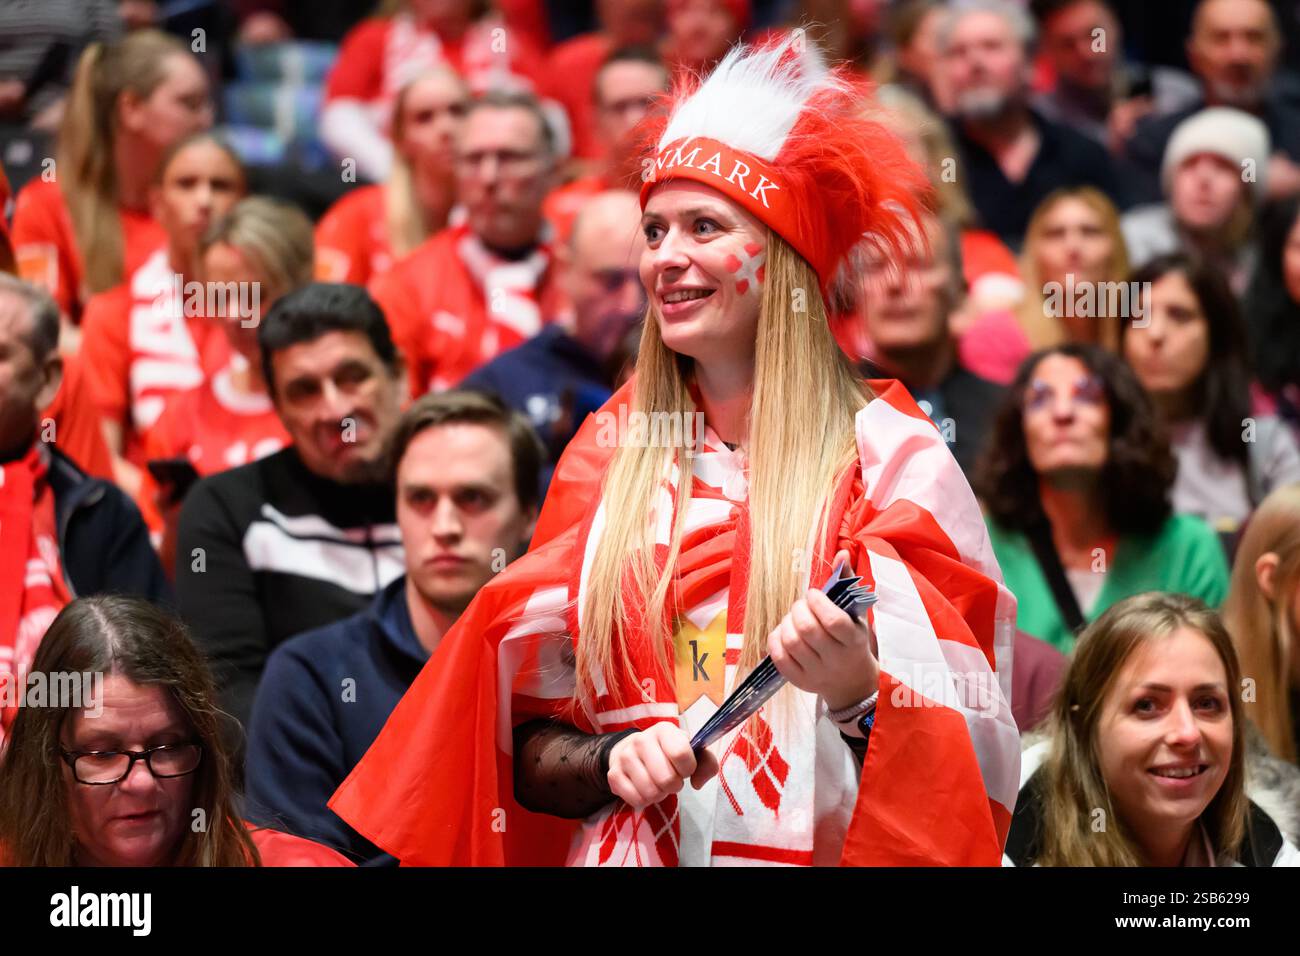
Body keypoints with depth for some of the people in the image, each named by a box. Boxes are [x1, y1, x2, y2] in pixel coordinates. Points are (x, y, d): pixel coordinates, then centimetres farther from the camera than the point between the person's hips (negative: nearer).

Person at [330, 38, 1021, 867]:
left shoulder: (893, 458, 1)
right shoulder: (610, 453, 10)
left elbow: (976, 763, -1)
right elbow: (527, 747, 13)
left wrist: (858, 691, -18)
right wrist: (613, 763, -5)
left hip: (824, 852, -2)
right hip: (632, 847, 2)